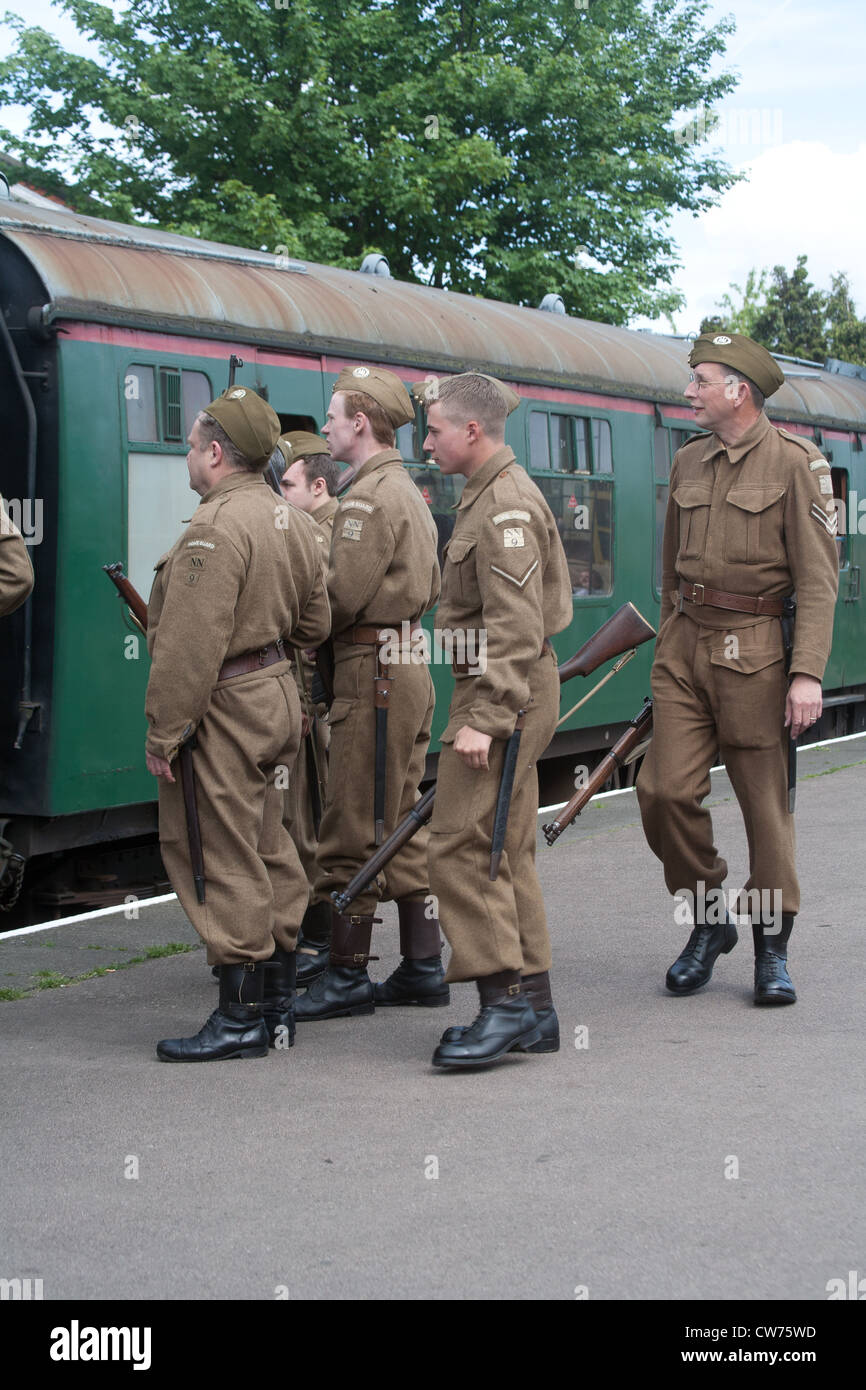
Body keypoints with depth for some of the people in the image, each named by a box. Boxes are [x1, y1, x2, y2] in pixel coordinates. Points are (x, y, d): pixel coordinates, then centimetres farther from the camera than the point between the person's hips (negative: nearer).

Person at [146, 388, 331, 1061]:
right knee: (268, 850, 15)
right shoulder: (291, 522, 11)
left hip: (224, 707, -10)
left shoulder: (216, 527, -19)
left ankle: (241, 1017, 0)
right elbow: (315, 623, 18)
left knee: (221, 857, -4)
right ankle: (276, 1005, 23)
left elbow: (191, 646, -22)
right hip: (277, 696, 10)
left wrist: (164, 733, -17)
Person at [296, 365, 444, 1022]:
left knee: (353, 831, -5)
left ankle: (347, 977, 0)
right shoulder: (409, 491, 18)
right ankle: (423, 966, 17)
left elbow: (342, 595, -20)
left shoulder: (368, 496, -14)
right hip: (410, 665, 10)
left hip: (372, 671, -10)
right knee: (402, 826, 13)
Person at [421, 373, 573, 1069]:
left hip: (504, 693, -11)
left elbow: (515, 628, -23)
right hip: (510, 694, 11)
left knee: (463, 846, -11)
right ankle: (532, 1009, 15)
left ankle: (507, 998, -9)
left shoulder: (506, 507, -16)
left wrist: (484, 718, -25)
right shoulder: (493, 495, 17)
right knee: (506, 849, 11)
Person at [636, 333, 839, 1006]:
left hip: (754, 650, -5)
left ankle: (772, 952, 13)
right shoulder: (689, 463, 13)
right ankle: (709, 919, 16)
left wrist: (807, 674, -18)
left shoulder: (796, 463, -6)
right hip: (685, 646, 5)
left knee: (766, 801, 1)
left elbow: (818, 579, -10)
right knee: (665, 790, -5)